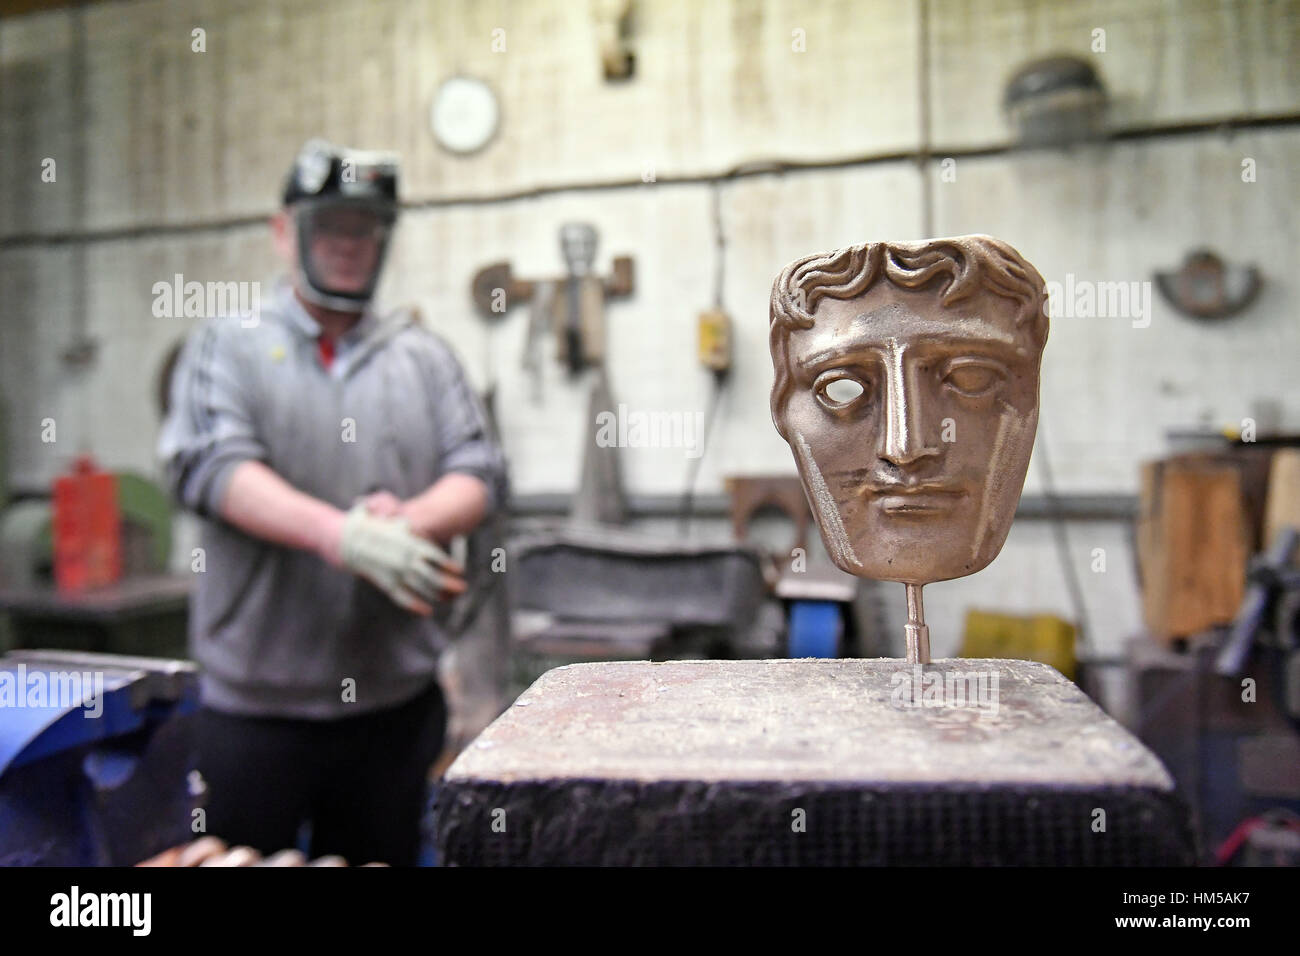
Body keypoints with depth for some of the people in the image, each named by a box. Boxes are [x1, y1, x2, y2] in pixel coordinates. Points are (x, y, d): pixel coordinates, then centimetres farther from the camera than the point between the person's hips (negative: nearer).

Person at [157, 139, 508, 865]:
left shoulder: (425, 356, 11)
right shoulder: (228, 344, 5)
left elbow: (481, 472, 3)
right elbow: (210, 464, -11)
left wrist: (410, 523, -19)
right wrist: (340, 535, -26)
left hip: (398, 700, 2)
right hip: (254, 701, -2)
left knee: (381, 857, 13)